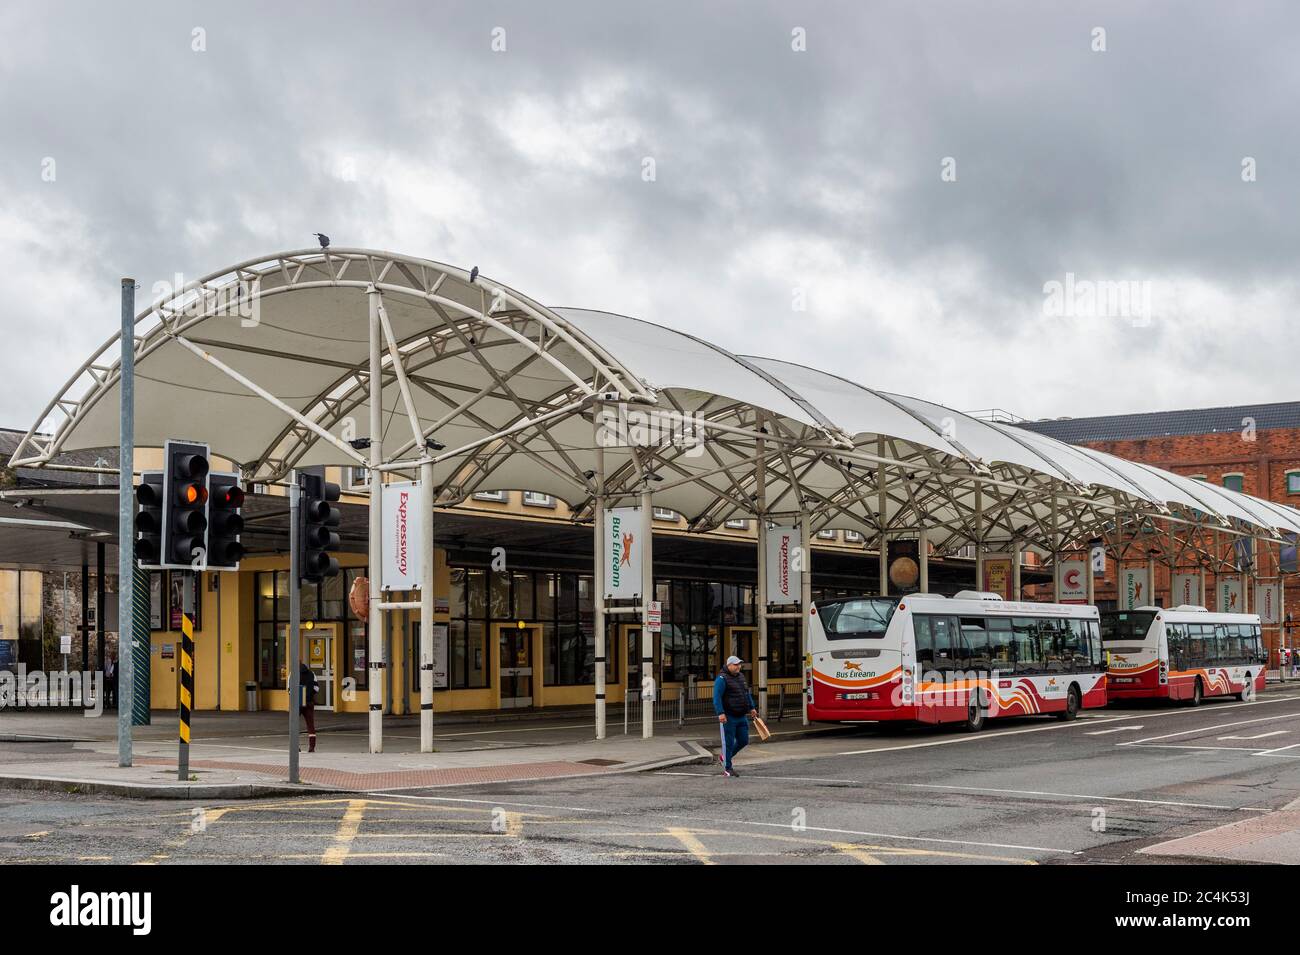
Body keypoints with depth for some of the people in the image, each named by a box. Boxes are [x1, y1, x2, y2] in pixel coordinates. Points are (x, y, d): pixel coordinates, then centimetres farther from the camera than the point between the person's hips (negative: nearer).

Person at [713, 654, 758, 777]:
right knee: (729, 743, -1)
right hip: (728, 717, -7)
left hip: (741, 716, 7)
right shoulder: (722, 679, -12)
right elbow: (717, 697, -19)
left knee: (743, 741, 9)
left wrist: (752, 708, 19)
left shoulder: (740, 676, 13)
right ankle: (727, 769, 8)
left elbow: (747, 693, 24)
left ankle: (724, 756, 30)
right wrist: (720, 713, -27)